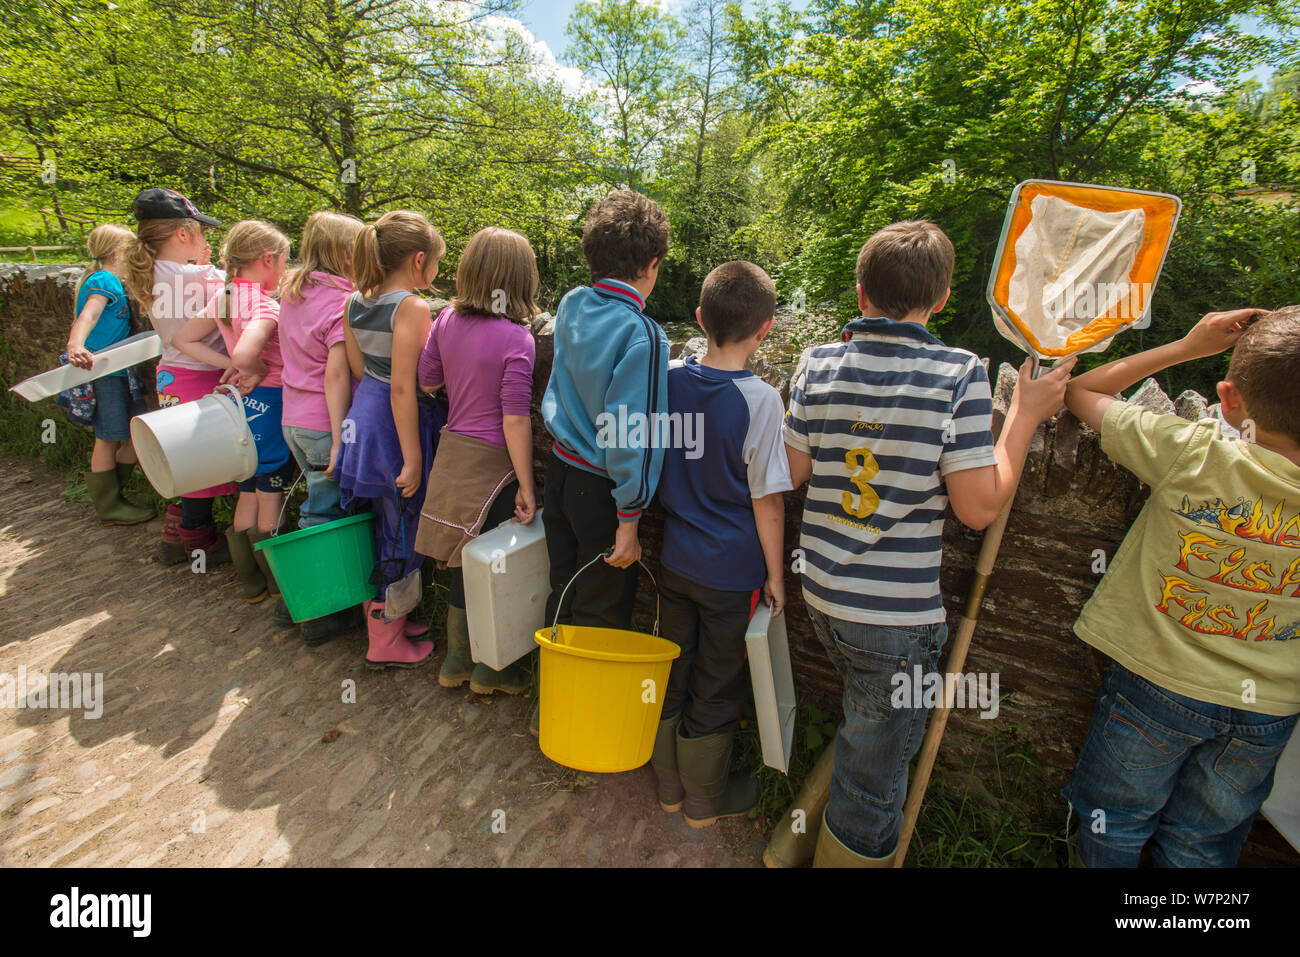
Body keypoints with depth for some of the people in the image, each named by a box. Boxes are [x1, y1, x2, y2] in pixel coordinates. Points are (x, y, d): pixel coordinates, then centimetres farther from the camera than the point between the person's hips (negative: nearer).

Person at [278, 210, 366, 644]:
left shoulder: (292, 292, 9)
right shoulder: (342, 302, -17)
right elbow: (335, 374, -21)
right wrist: (340, 438, -20)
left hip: (293, 419, 8)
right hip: (324, 425, -8)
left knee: (319, 503, 21)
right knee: (325, 514, 3)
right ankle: (320, 616, 15)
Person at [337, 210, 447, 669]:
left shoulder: (354, 302, 6)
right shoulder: (412, 307, -19)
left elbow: (359, 369, 12)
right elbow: (402, 387, -23)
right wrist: (413, 458, -20)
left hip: (363, 419, 8)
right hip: (397, 426, -8)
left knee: (379, 526, 20)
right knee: (402, 536, 5)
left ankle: (382, 616, 36)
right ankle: (387, 643, 19)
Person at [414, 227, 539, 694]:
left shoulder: (448, 320, 2)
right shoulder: (515, 337, -17)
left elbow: (427, 381, 13)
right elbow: (515, 420, -19)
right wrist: (526, 486, -13)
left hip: (452, 453, 7)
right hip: (492, 463, -6)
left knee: (464, 560, 19)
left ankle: (457, 660, 35)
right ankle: (491, 669, 26)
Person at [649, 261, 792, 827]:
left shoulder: (669, 380, -5)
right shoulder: (759, 400, -19)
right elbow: (767, 503, -15)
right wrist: (775, 574, -3)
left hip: (674, 562, 5)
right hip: (732, 573, -4)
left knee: (673, 672, 20)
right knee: (715, 690, 14)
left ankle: (669, 783, 41)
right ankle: (704, 799, 36)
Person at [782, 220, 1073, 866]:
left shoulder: (818, 364, -4)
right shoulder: (958, 375, -15)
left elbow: (793, 472, 4)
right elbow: (979, 507, -15)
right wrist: (1025, 415, -4)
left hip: (821, 594, 6)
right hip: (898, 617, -5)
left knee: (861, 732, 34)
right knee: (872, 779, 15)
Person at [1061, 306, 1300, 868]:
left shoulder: (1193, 453, -24)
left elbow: (1080, 392, -9)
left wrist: (1187, 346, -4)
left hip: (1158, 682, -3)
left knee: (1114, 831, 19)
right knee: (1200, 849, 23)